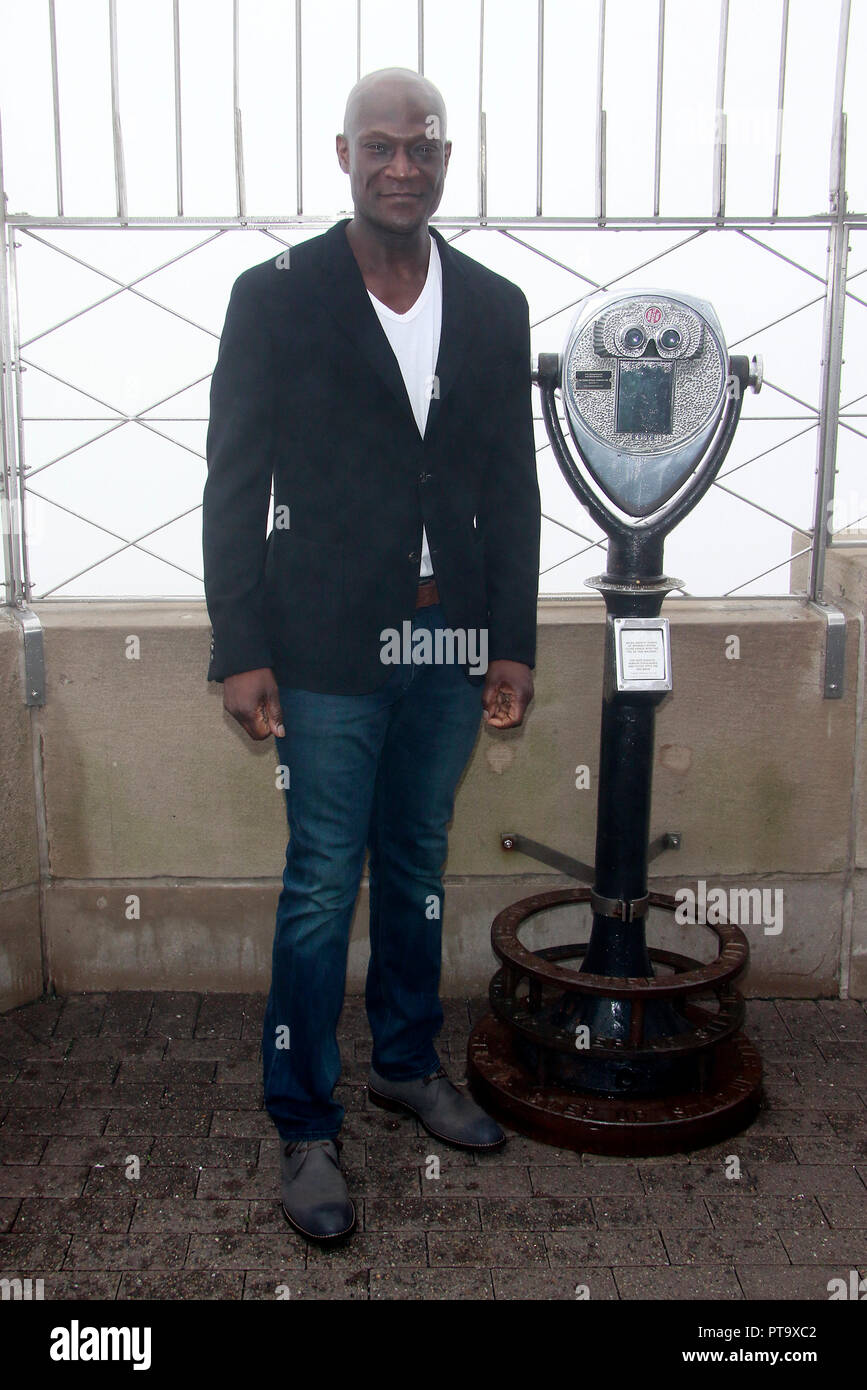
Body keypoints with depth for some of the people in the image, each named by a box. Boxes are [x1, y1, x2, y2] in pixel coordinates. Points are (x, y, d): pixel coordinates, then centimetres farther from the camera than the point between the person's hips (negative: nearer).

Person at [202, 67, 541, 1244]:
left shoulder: (494, 307, 7)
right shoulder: (277, 297, -3)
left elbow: (513, 488, 9)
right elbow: (235, 484, -4)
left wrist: (514, 642, 5)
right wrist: (242, 649, -9)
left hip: (450, 645, 4)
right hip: (330, 648, -3)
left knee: (418, 865, 16)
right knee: (322, 885, 2)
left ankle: (407, 1062, 36)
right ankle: (307, 1129, 16)